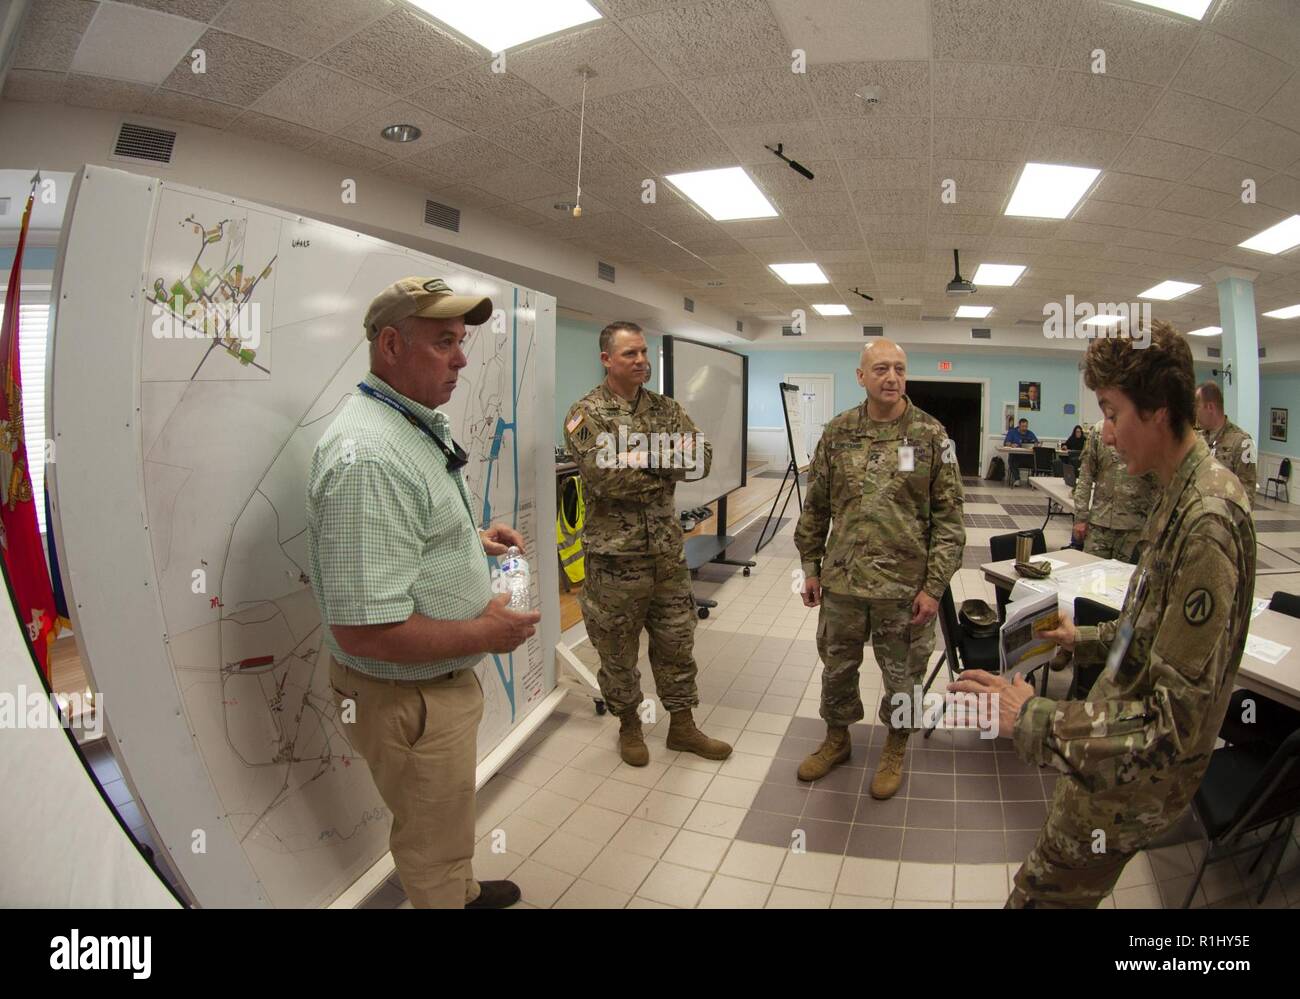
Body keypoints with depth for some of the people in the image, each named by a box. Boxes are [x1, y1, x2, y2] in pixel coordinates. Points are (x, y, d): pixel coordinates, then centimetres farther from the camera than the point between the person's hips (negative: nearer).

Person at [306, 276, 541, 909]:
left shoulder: (414, 425, 5)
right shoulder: (368, 457, -30)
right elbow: (363, 632, -32)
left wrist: (469, 540, 6)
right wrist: (485, 632, -21)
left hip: (442, 680, 10)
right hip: (408, 697, -10)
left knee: (449, 817, 32)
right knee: (433, 841, 16)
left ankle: (465, 892, 55)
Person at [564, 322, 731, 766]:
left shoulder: (666, 408, 7)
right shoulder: (587, 414, -8)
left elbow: (702, 459, -5)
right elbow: (607, 478, -23)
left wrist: (644, 459, -19)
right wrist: (670, 464, -13)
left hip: (668, 551, 5)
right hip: (615, 556, -4)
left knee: (677, 642, 15)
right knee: (618, 651, 11)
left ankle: (682, 726, 32)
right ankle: (629, 726, 33)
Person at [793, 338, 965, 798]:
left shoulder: (931, 436, -7)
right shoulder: (837, 432, 1)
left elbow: (948, 516, -6)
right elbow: (815, 506, 7)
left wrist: (935, 585, -10)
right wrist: (811, 566, 6)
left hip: (905, 585, -2)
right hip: (842, 580, 3)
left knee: (902, 675, 14)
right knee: (836, 666, 17)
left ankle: (895, 749, 38)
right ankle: (837, 740, 41)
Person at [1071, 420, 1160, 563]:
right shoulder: (1100, 430, 1)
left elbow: (1159, 486, -2)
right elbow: (1085, 476, 3)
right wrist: (1080, 517, -1)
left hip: (1134, 528, -1)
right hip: (1098, 522, 2)